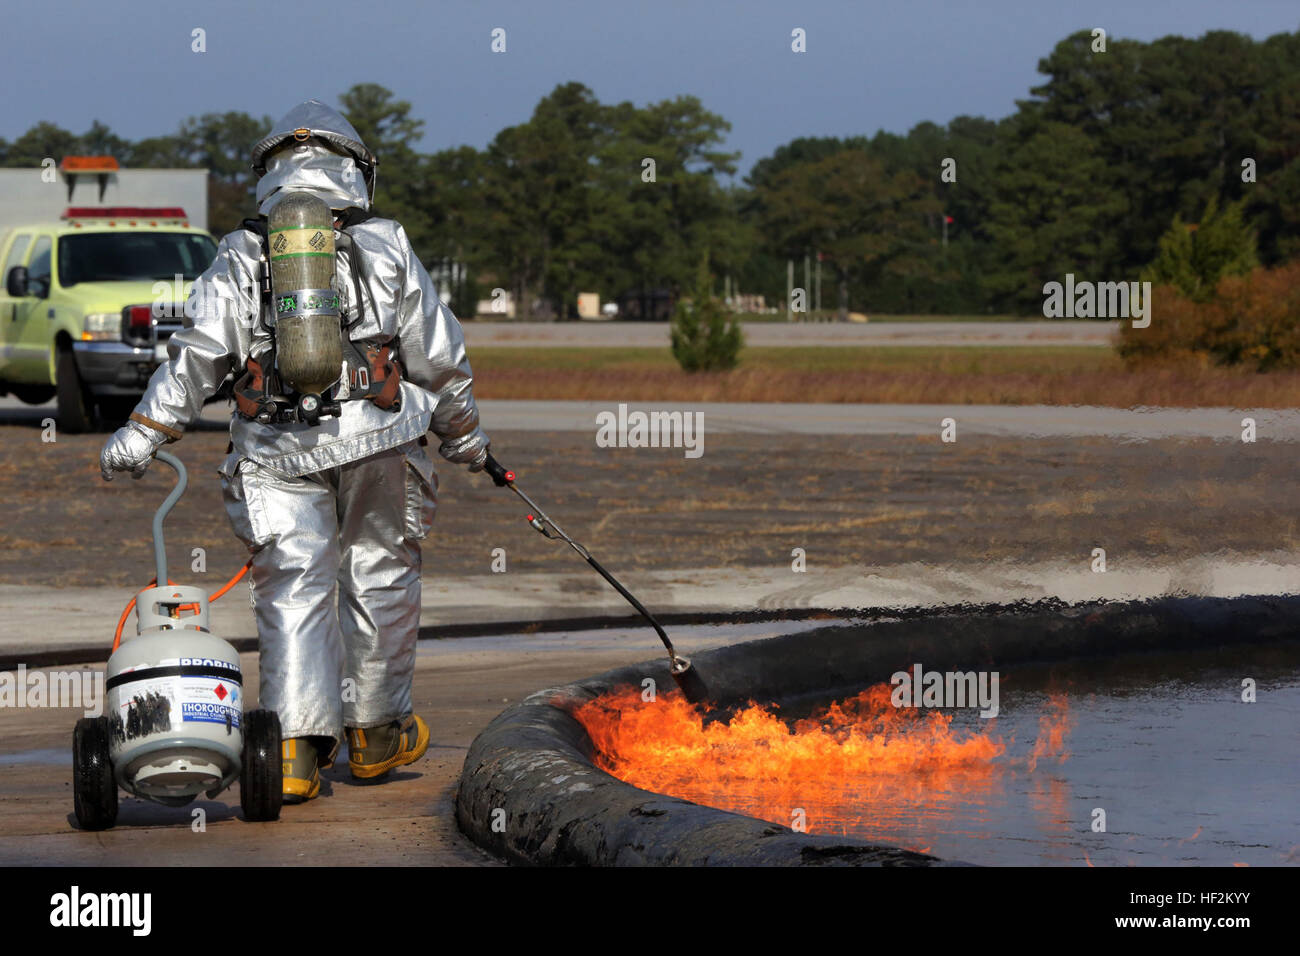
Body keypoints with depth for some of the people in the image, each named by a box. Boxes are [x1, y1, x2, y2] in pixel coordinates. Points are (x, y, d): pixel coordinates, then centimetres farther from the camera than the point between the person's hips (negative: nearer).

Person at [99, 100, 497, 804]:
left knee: (293, 588, 1)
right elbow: (439, 356, 13)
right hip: (376, 438, 0)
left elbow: (196, 355, 0)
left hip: (277, 453, 0)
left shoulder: (241, 259, 9)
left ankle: (296, 745, -11)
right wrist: (462, 433, 27)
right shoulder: (386, 249, 9)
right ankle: (375, 731, 23)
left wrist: (143, 434, 2)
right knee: (378, 576, 14)